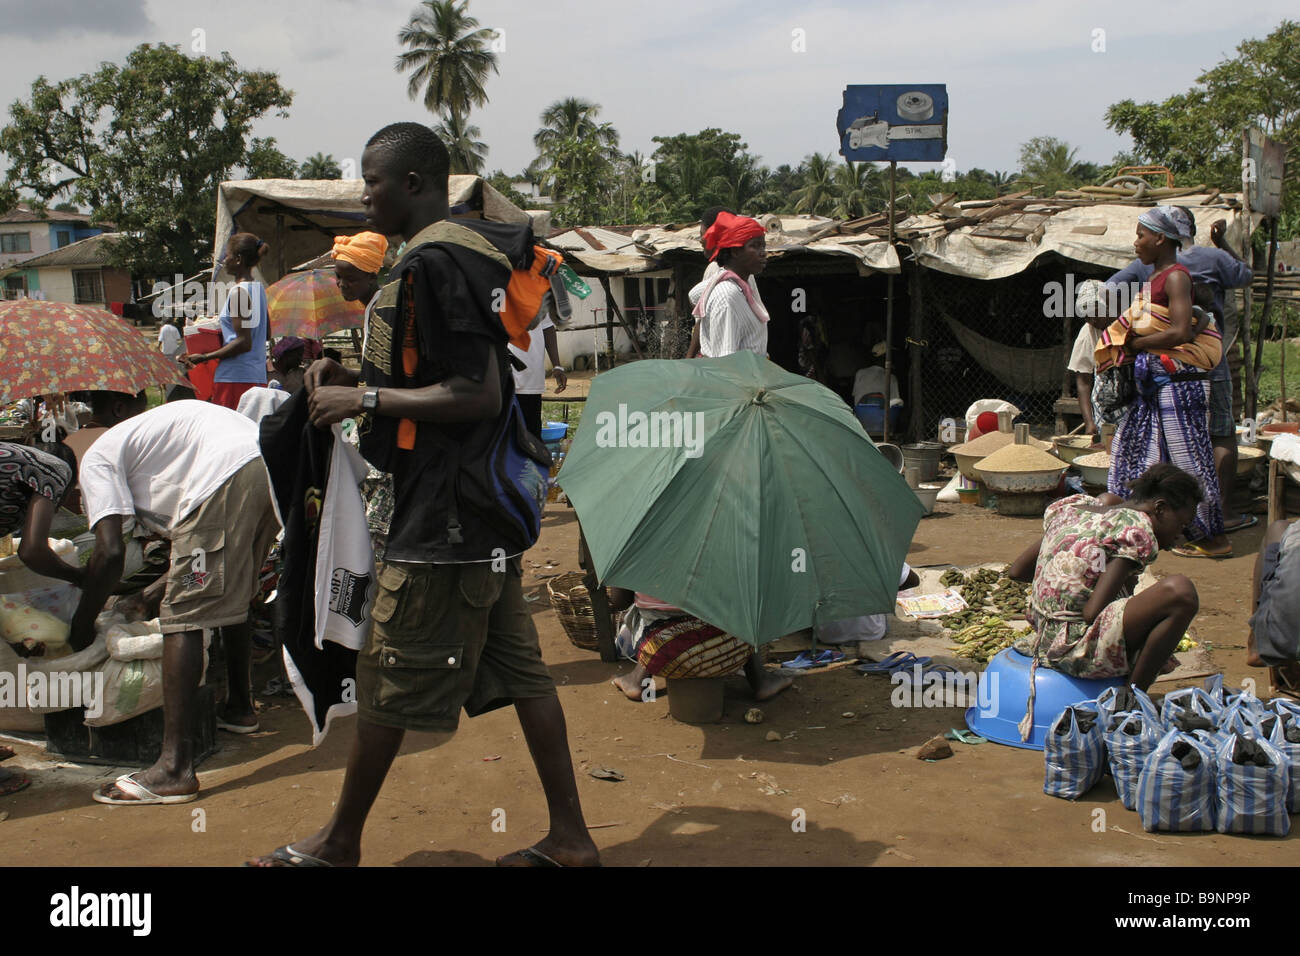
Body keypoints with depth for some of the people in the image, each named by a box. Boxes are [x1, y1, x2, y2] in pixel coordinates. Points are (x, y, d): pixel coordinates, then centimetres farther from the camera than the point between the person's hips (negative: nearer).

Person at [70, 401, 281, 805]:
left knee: (183, 615, -6)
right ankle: (240, 707, 46)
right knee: (231, 594, 28)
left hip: (227, 478, -9)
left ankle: (174, 769, -10)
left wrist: (82, 623, 13)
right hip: (274, 468, 9)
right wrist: (155, 591, 40)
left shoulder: (95, 461, 12)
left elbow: (110, 554, -1)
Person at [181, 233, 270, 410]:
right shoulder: (259, 288, 12)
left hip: (235, 378, -9)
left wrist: (204, 357, -14)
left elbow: (244, 343, -19)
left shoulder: (239, 292, -14)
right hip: (258, 377, 9)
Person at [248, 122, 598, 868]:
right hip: (491, 507, 10)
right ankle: (571, 838, 19)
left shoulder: (434, 260, -17)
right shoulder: (475, 251, 14)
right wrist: (358, 379, 12)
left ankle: (341, 844, 20)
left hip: (441, 516, -10)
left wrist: (366, 398, -15)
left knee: (387, 683, 4)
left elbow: (478, 394, -22)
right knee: (520, 671, 12)